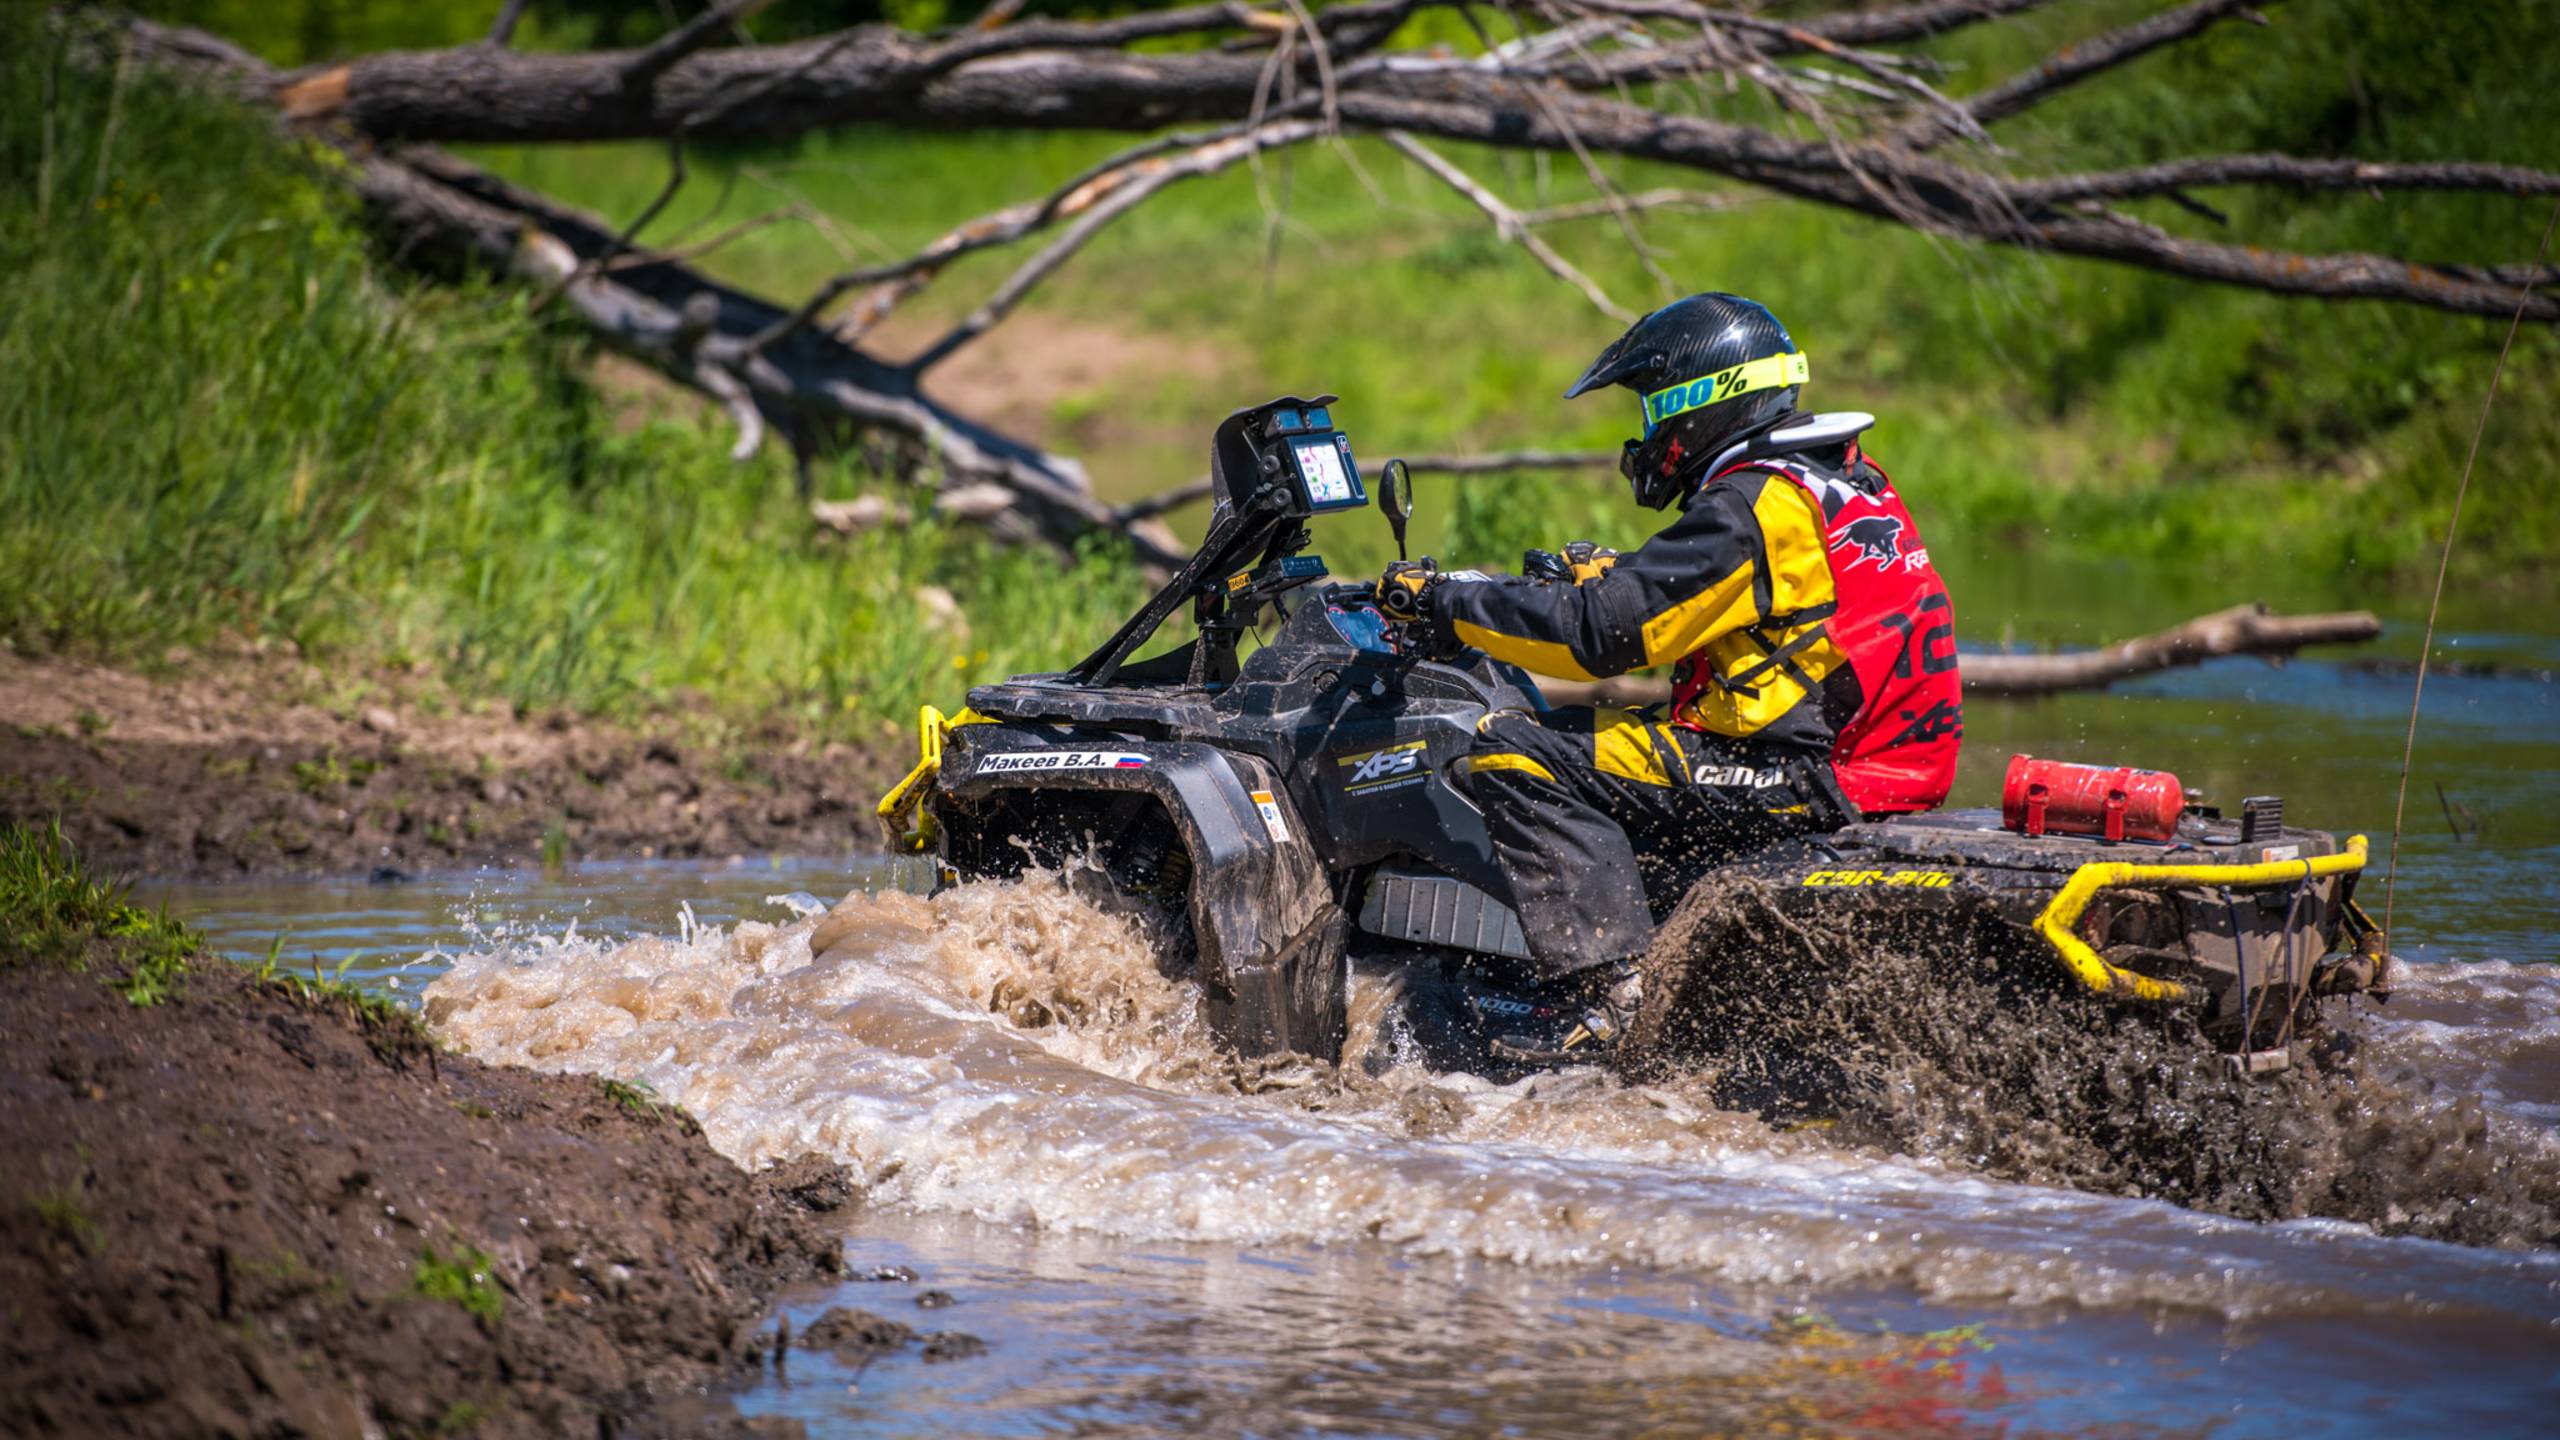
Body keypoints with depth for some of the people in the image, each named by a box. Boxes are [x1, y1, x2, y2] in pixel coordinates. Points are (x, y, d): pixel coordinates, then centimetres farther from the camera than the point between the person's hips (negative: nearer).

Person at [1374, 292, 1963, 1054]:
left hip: (1803, 777, -10)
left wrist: (1444, 600, -9)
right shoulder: (1846, 480, 15)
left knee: (1512, 753, -15)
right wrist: (1610, 579, 24)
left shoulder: (1755, 506, -14)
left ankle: (1607, 988, -23)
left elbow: (1602, 633, -17)